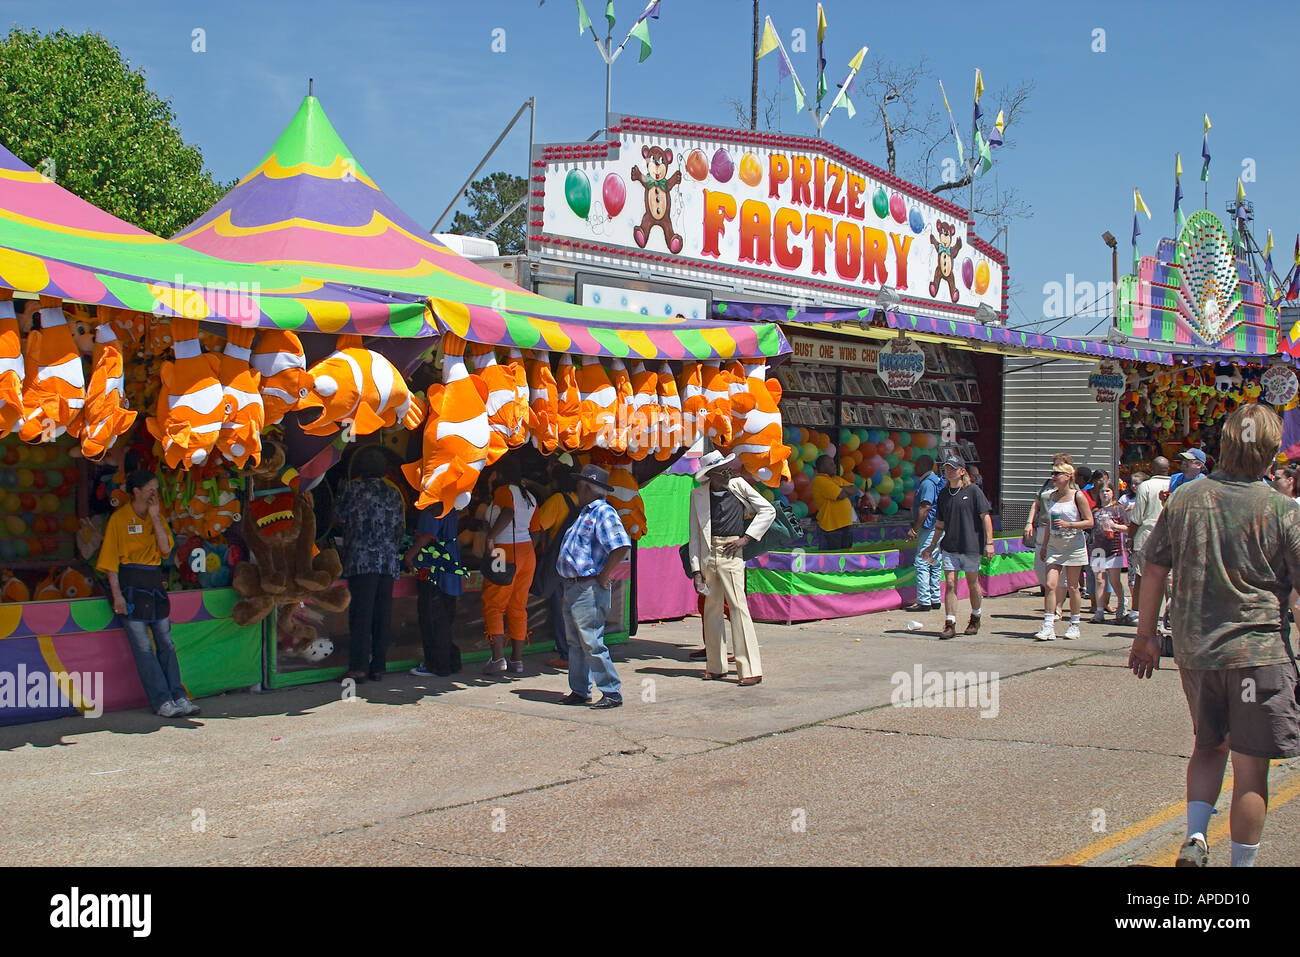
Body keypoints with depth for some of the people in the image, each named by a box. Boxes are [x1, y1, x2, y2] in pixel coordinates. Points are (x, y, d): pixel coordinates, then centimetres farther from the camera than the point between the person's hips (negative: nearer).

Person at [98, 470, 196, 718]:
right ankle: (162, 701, -6)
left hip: (155, 583, 6)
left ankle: (178, 697, 8)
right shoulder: (119, 518, -4)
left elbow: (166, 548, -2)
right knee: (143, 647, -5)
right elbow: (111, 560, -6)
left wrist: (155, 517, -7)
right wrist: (117, 594, -13)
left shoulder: (157, 516, 10)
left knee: (166, 644, 6)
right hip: (131, 585, -6)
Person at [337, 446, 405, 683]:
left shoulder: (352, 488, 0)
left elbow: (341, 518, 10)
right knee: (382, 615, 6)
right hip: (389, 562, 4)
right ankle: (378, 666, 8)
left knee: (360, 613, -5)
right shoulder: (393, 492, 11)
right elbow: (401, 527, 14)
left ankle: (359, 667, -10)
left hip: (361, 560, -4)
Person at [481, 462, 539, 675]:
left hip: (505, 553, -7)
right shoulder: (529, 497, 15)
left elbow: (508, 513, -28)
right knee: (518, 608, 11)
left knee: (493, 606, -1)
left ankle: (498, 659, -9)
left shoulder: (503, 491, -8)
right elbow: (533, 530, 14)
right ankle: (517, 660, 12)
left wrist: (490, 537, -24)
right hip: (527, 552, 7)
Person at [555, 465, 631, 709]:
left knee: (592, 643, -9)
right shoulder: (585, 513, 17)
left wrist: (603, 576, -19)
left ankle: (612, 693, -4)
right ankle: (579, 691, 22)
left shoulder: (603, 513, -14)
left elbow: (622, 546, -26)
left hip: (588, 588, -10)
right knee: (576, 643, 14)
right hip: (572, 588, 10)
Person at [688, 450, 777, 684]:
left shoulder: (738, 485, 1)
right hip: (708, 556, 3)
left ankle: (751, 670, -12)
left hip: (731, 553, -3)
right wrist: (696, 570, 1)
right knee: (711, 609, 9)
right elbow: (695, 535, 7)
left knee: (738, 606, -11)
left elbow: (768, 511, 5)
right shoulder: (698, 494, 5)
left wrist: (745, 539, -3)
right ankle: (716, 667, 21)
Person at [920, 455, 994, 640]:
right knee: (950, 584, -4)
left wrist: (989, 543, -12)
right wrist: (932, 546, 21)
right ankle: (950, 625, -4)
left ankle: (975, 619, 30)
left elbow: (985, 517, -6)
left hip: (971, 546, -4)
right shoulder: (944, 494, 11)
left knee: (972, 584, 9)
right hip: (950, 547, 4)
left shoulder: (973, 491, -5)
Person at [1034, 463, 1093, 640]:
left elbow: (1089, 522, -7)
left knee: (1072, 587, 4)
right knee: (1050, 585, -8)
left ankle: (1074, 625, 19)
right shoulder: (1052, 496, 10)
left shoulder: (1078, 496, -6)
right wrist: (1044, 545, 18)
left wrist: (1068, 524, -20)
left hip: (1074, 545, -4)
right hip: (1054, 545, 4)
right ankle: (1048, 627, -11)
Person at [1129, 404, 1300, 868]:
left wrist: (1146, 635, 15)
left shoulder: (1185, 499, 0)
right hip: (1258, 651, -4)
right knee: (1250, 766, 4)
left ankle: (1195, 836, 8)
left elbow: (1154, 571, 5)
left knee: (1208, 746, 22)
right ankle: (1241, 862, 10)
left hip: (1193, 648, 4)